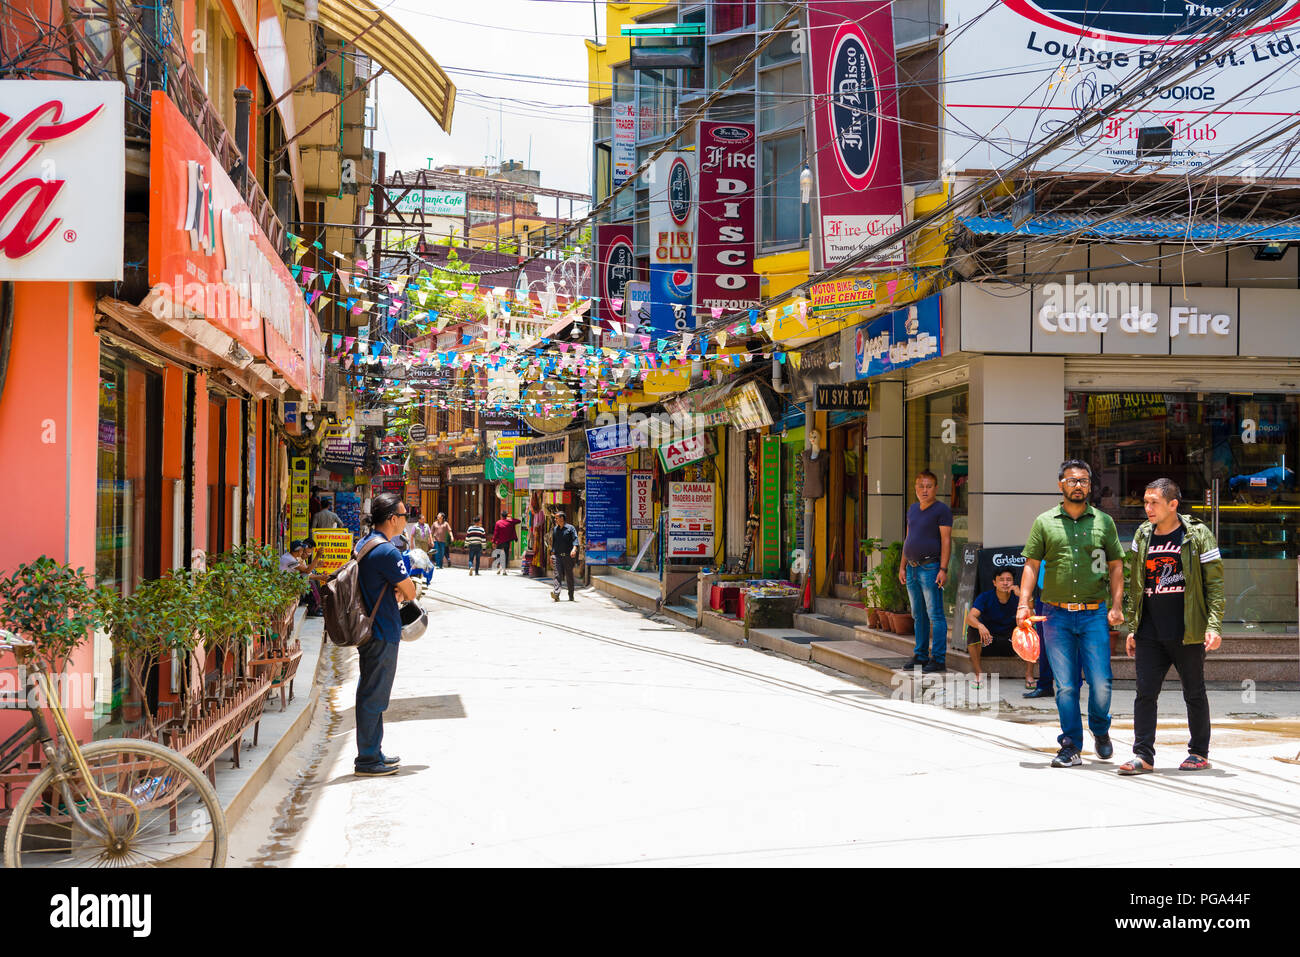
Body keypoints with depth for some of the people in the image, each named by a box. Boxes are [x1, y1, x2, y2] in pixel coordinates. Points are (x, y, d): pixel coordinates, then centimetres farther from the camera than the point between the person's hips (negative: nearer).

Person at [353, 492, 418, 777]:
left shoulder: (362, 545, 11)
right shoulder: (387, 551, -20)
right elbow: (411, 593, -14)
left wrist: (395, 591, 3)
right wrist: (403, 591, 7)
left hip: (367, 630, 10)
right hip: (383, 634, -10)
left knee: (370, 695, 16)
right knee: (374, 697, -3)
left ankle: (373, 753, 25)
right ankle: (367, 761, 2)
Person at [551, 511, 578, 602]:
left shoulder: (570, 528, 1)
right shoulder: (555, 529, 16)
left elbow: (575, 539, -10)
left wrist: (574, 549, -27)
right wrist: (552, 552, 17)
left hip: (568, 556, -3)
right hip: (558, 556, 3)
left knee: (569, 576, 5)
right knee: (558, 575, -13)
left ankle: (571, 596, 17)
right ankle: (556, 594, -26)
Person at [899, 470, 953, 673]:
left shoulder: (942, 510, -9)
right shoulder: (913, 509, 13)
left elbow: (946, 540, -12)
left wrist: (943, 570, -19)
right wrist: (902, 567, 13)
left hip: (931, 568, -8)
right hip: (912, 569, 8)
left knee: (935, 614, -6)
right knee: (918, 615, 12)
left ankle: (939, 660, -5)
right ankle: (920, 656, 19)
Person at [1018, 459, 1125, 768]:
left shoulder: (1104, 522, 10)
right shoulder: (1045, 522, 8)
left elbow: (1115, 566, 11)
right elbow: (1031, 565, 6)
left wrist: (1117, 606, 1)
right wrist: (1024, 603, -5)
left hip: (1094, 614, 0)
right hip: (1056, 614, 0)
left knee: (1101, 682, -5)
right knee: (1065, 685, 1)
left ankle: (1100, 729, 24)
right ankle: (1070, 747, 10)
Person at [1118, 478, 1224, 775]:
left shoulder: (1199, 536, -5)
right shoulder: (1142, 536, 8)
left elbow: (1215, 584, -4)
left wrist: (1214, 626, -13)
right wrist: (1131, 627, 11)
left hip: (1187, 633, -4)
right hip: (1150, 634, 4)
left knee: (1194, 694, 8)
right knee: (1145, 693, 0)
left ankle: (1199, 753, 21)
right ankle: (1143, 755, 4)